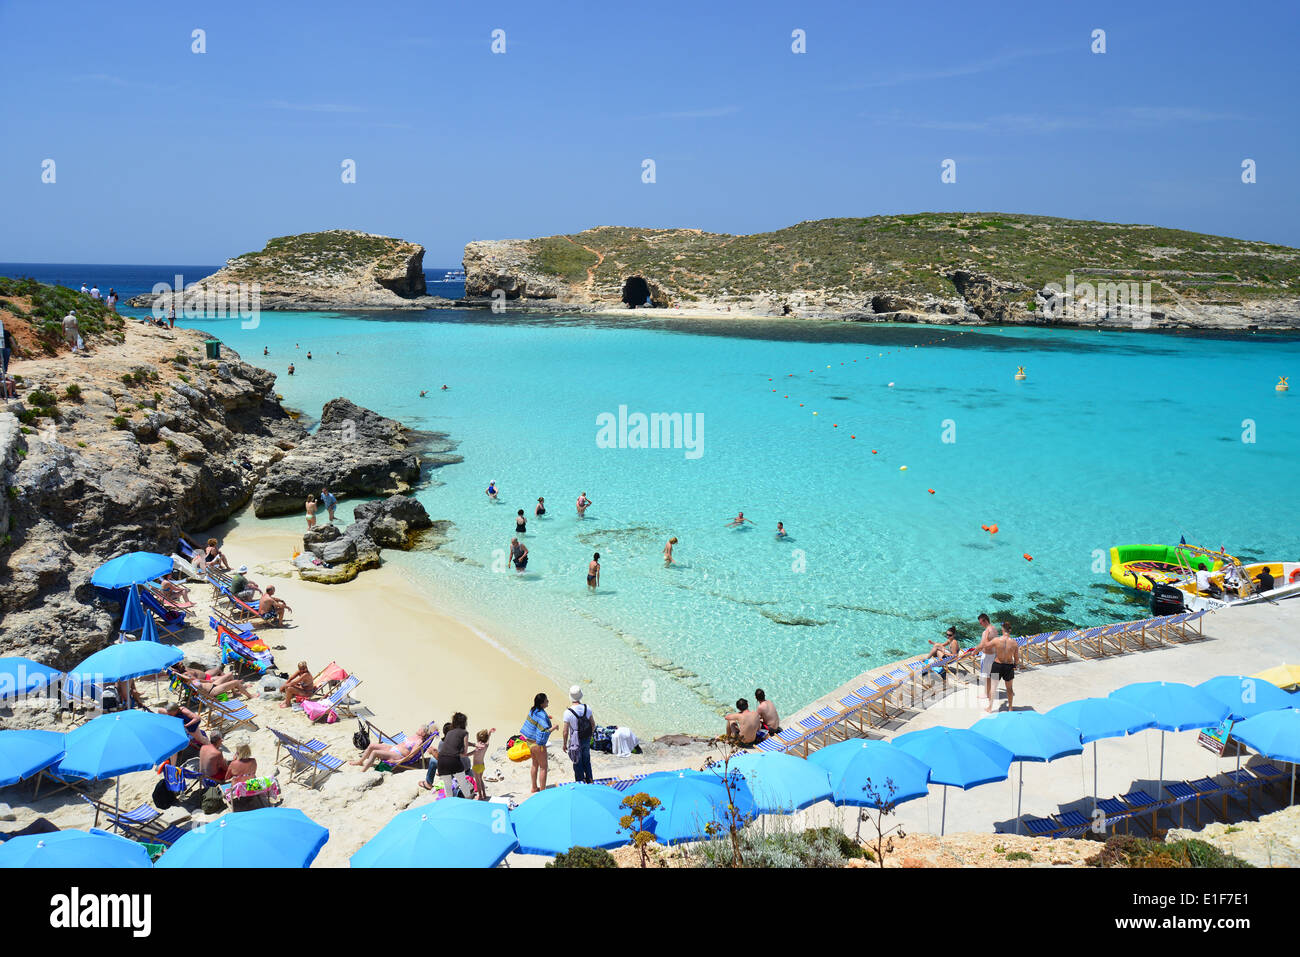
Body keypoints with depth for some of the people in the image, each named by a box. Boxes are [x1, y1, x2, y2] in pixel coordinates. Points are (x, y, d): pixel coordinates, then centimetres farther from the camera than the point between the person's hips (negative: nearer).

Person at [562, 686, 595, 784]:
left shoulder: (568, 712, -23)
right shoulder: (587, 708, -10)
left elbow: (565, 731, -16)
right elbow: (593, 724, 2)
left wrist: (565, 744, -2)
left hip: (575, 742, -4)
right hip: (587, 740, 4)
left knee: (578, 764, 11)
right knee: (587, 762, 22)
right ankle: (589, 782, 33)